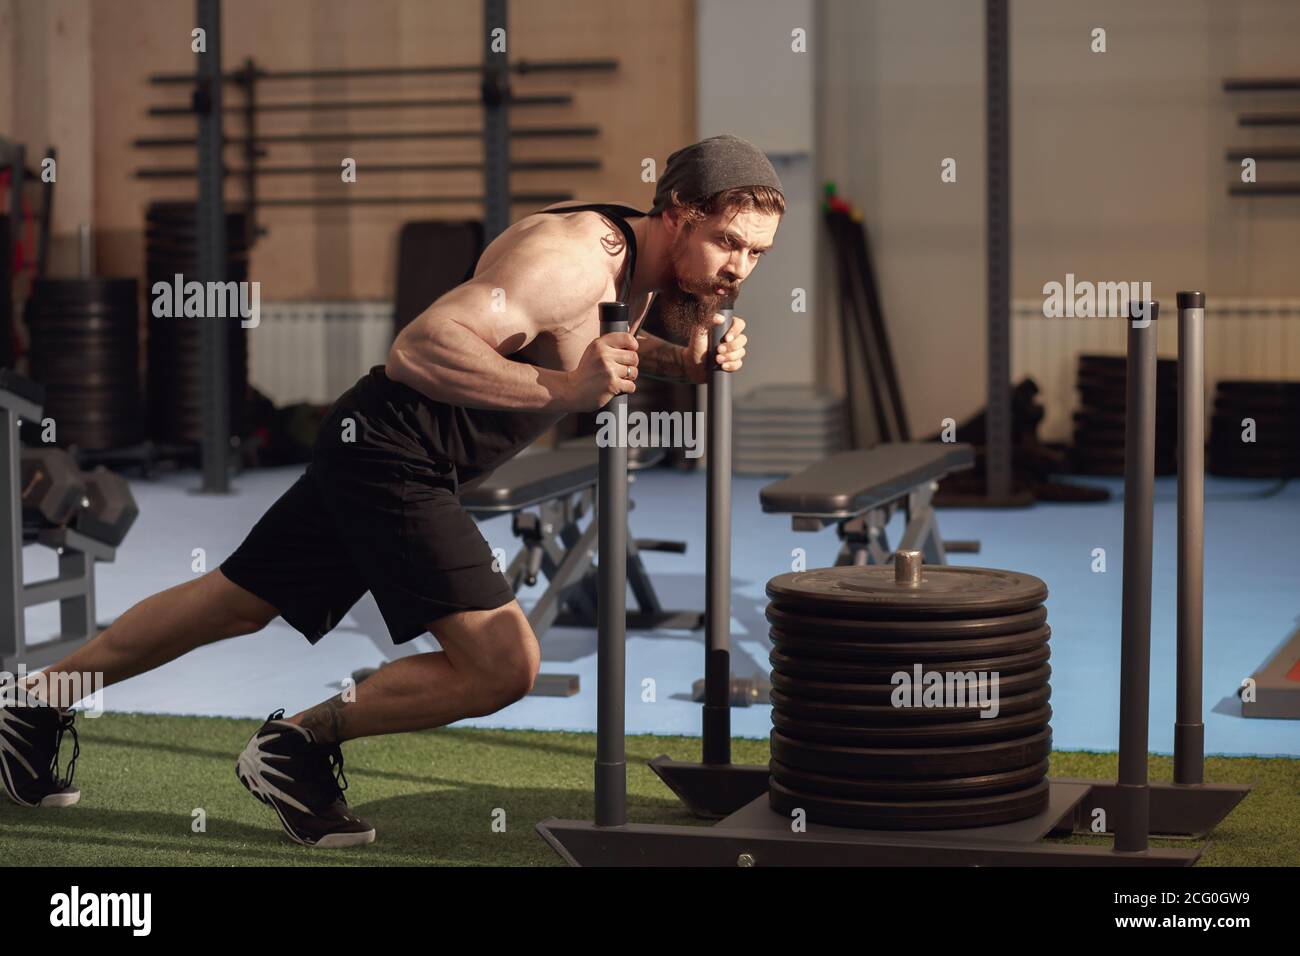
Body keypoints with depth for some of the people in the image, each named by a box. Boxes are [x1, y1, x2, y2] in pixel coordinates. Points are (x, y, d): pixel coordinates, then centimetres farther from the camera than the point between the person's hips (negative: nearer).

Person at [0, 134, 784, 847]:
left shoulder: (644, 265, 4)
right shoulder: (573, 257, -25)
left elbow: (602, 345, 23)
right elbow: (422, 347, -33)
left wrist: (686, 360, 2)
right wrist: (562, 389, -39)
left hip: (372, 452, 10)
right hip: (389, 450, -10)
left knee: (235, 604, 21)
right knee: (504, 663, -15)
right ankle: (301, 743, 2)